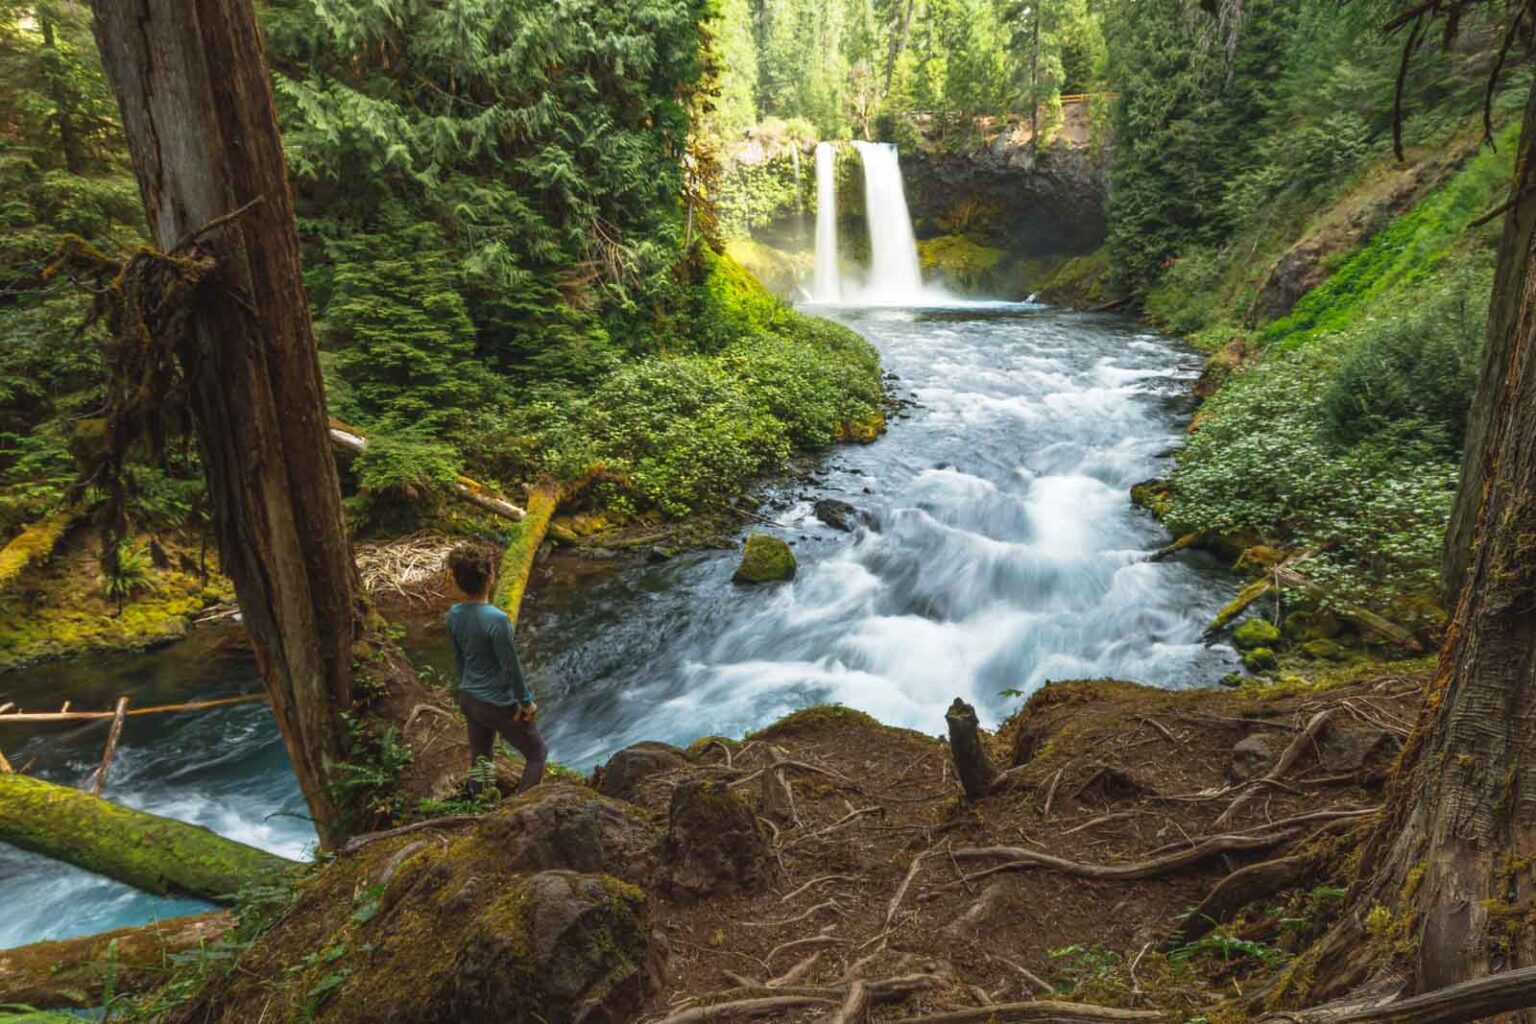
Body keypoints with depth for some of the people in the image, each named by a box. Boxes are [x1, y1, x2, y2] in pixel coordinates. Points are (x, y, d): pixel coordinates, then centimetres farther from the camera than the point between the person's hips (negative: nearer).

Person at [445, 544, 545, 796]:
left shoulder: (454, 615, -5)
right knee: (536, 756, 12)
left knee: (479, 759, 21)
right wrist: (526, 702, -7)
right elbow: (511, 668, -20)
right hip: (500, 705, -7)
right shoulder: (496, 619, -28)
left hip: (469, 700, 7)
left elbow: (458, 659, 9)